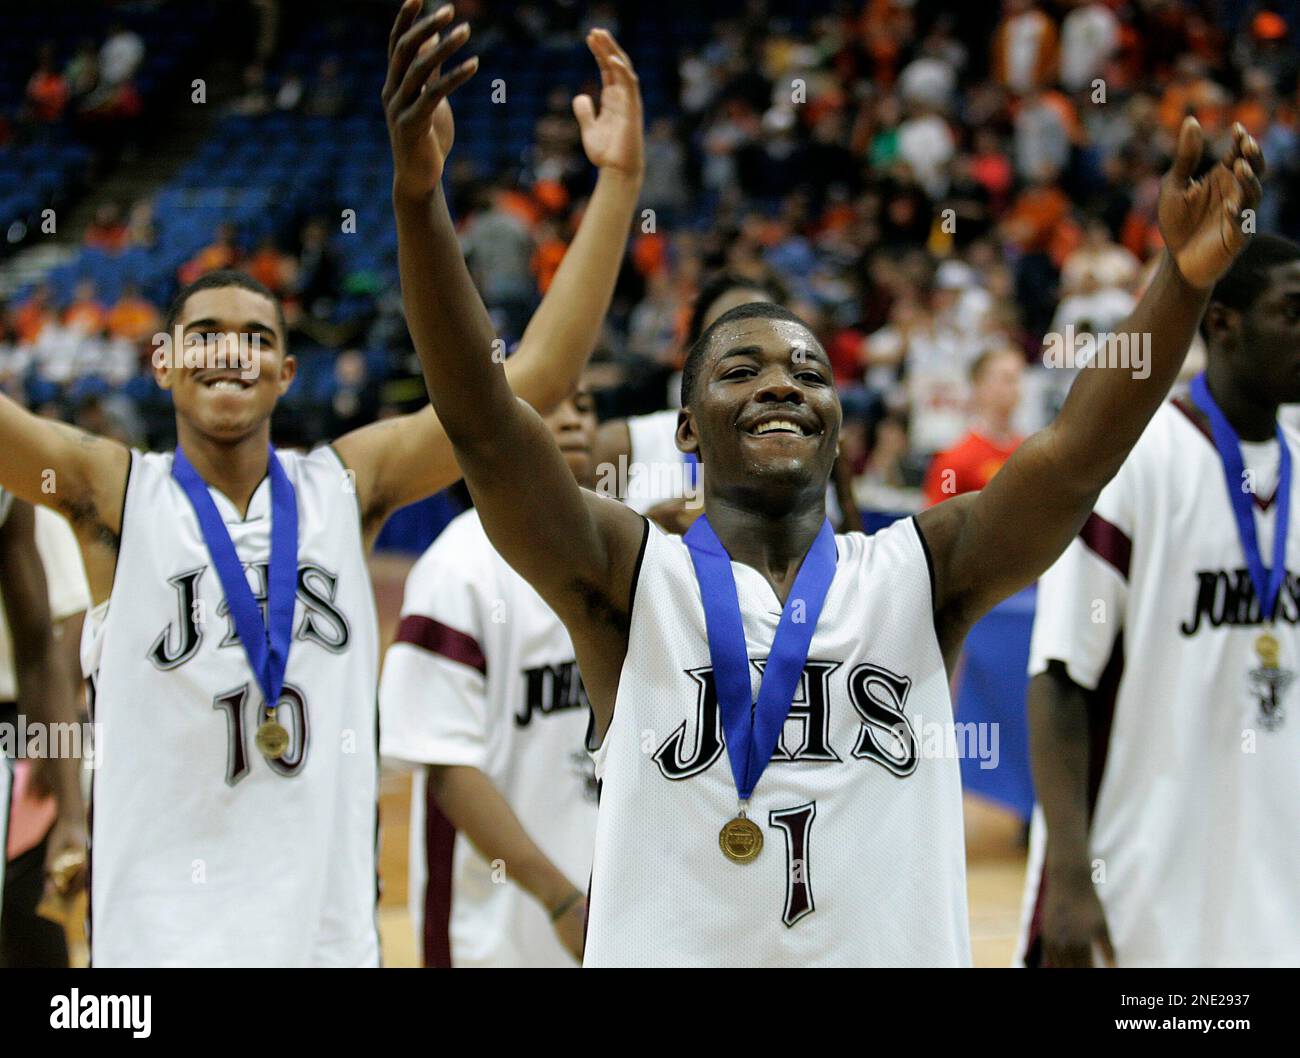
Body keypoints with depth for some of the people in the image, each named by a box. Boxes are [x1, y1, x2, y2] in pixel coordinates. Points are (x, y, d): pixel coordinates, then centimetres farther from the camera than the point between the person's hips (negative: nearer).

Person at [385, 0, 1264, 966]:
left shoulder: (916, 578, 3)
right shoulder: (632, 580, -2)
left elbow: (1078, 456, -11)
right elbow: (483, 422, -15)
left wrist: (1185, 278, -26)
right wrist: (419, 196, -29)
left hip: (896, 950, 2)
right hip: (669, 952, -2)